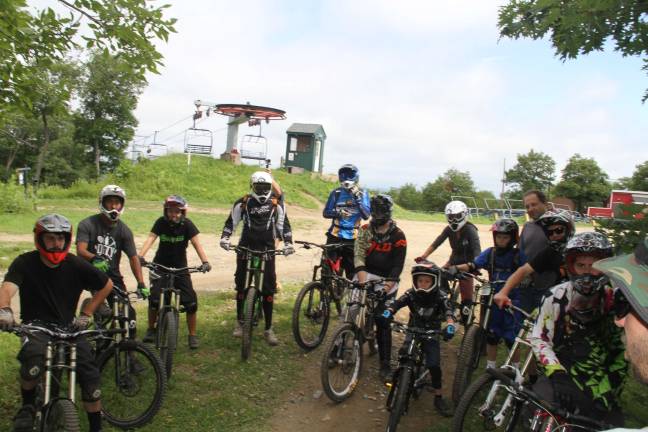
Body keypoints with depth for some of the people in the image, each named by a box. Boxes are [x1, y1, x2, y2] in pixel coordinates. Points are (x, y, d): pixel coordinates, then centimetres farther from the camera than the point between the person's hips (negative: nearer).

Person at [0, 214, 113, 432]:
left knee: (90, 375, -11)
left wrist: (85, 314, 2)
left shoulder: (76, 265, -6)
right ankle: (27, 406, -3)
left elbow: (107, 285, 6)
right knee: (33, 357, -35)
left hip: (68, 327, 2)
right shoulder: (24, 263, -9)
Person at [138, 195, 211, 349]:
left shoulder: (187, 224, -13)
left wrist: (205, 261, -38)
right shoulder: (161, 222, -11)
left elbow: (196, 243, -22)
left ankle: (192, 335, 10)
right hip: (160, 265, 0)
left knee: (191, 301, -8)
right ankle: (151, 329, 11)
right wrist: (140, 256, -39)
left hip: (180, 267, 0)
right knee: (154, 298, -15)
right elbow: (150, 239, -22)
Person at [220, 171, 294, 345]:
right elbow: (231, 222, 6)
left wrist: (288, 242, -6)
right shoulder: (242, 203, 1)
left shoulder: (276, 203, 1)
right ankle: (239, 322, 28)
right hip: (246, 247, 1)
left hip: (267, 249, 0)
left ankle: (268, 329, 7)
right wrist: (225, 238, -9)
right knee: (241, 285, 8)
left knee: (268, 288, -3)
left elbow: (283, 224, 6)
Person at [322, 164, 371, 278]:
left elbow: (366, 215, -8)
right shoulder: (336, 192, 3)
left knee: (352, 271, 4)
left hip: (352, 238, -1)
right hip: (335, 236, 1)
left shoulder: (362, 193, 1)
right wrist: (337, 213, -17)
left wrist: (357, 198, -20)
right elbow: (325, 213, 4)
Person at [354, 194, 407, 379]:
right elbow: (358, 255, -10)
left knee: (383, 321, -2)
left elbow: (398, 265, -7)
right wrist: (362, 280, -24)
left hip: (386, 280, -2)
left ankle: (385, 363, 9)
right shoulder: (366, 230, 0)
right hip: (366, 274, 2)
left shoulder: (398, 235, -5)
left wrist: (387, 286, -21)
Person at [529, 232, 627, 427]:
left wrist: (610, 388, -8)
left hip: (599, 381, 2)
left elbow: (621, 350, 1)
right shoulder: (556, 297, -11)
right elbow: (538, 339, -7)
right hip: (561, 375, -2)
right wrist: (556, 372, -21)